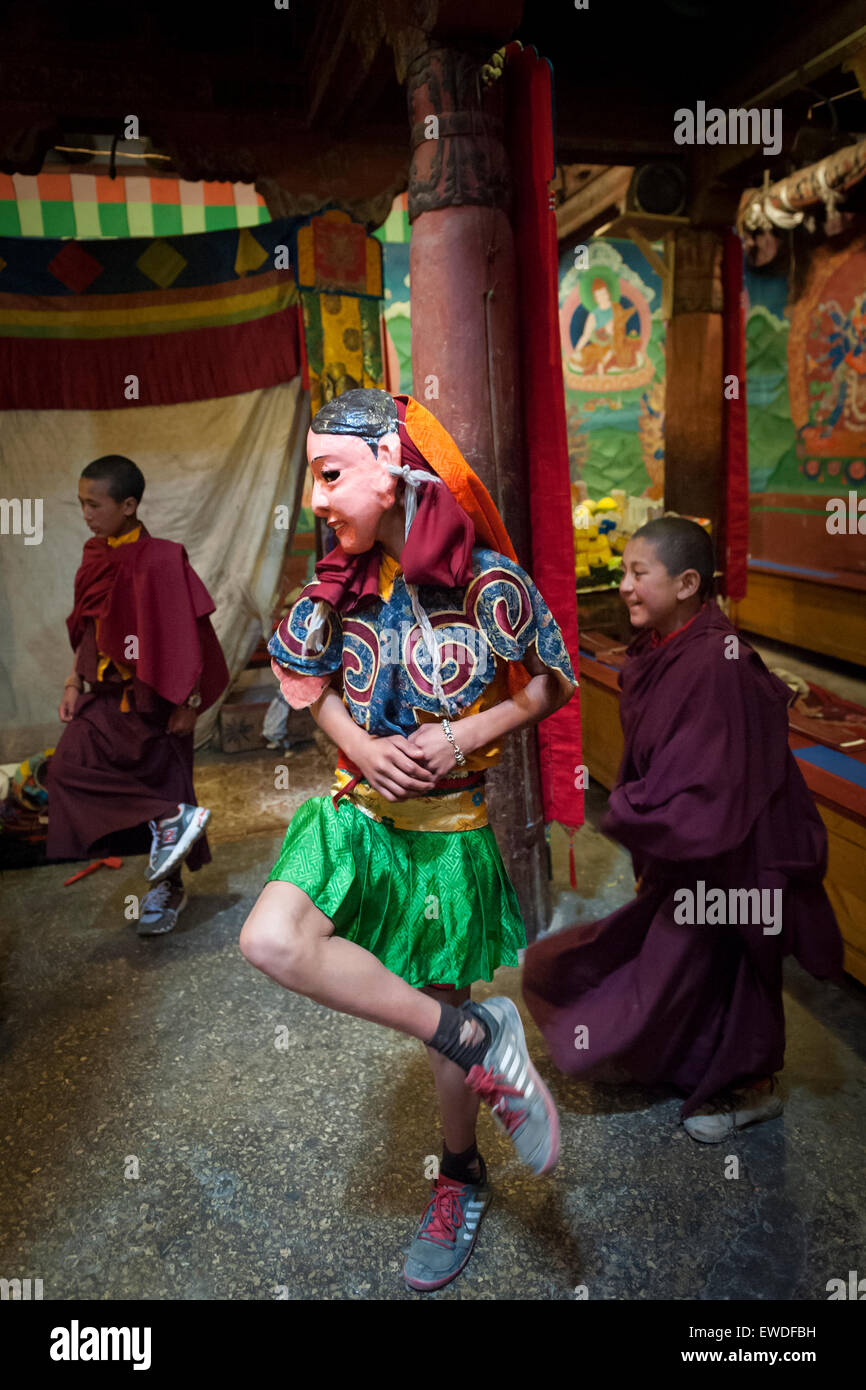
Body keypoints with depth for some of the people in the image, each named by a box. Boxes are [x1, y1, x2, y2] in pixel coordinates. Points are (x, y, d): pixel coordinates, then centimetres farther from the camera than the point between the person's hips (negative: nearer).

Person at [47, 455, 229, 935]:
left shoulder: (161, 559, -15)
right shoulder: (96, 558, 7)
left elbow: (185, 637, -15)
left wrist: (188, 703, -15)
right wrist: (74, 684, 11)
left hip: (148, 699, -7)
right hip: (107, 695, 7)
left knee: (70, 770, -15)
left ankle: (172, 819, -5)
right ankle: (167, 886, 19)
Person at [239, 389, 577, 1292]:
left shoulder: (489, 581, -16)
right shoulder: (343, 581, -5)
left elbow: (549, 682, -4)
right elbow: (308, 681, 9)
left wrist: (465, 736, -18)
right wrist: (360, 746, -9)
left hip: (449, 822, -3)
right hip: (357, 809, 3)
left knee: (443, 1005, 11)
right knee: (270, 940, -23)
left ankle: (460, 1176, 39)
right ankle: (480, 1039, -8)